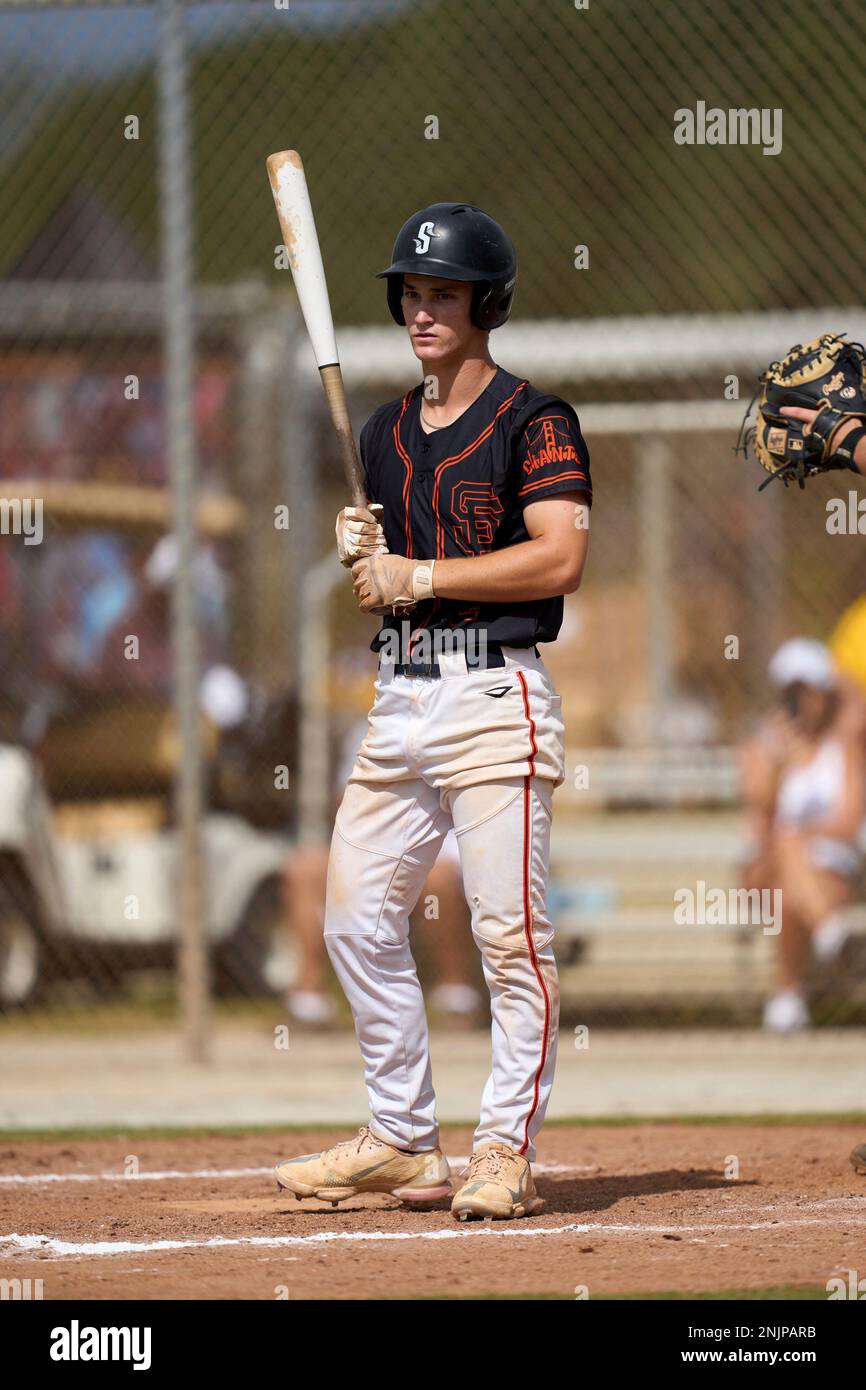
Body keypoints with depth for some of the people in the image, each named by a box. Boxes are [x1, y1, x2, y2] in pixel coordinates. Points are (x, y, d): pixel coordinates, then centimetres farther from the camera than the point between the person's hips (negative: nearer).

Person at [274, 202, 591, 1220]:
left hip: (495, 696, -8)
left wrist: (417, 577, -15)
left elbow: (560, 559, -17)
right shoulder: (385, 433, 17)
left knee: (508, 931, -9)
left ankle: (505, 1150, -4)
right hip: (398, 703, 8)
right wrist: (360, 559, -2)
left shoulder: (533, 423, -5)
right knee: (356, 922, 6)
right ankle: (402, 1143, 16)